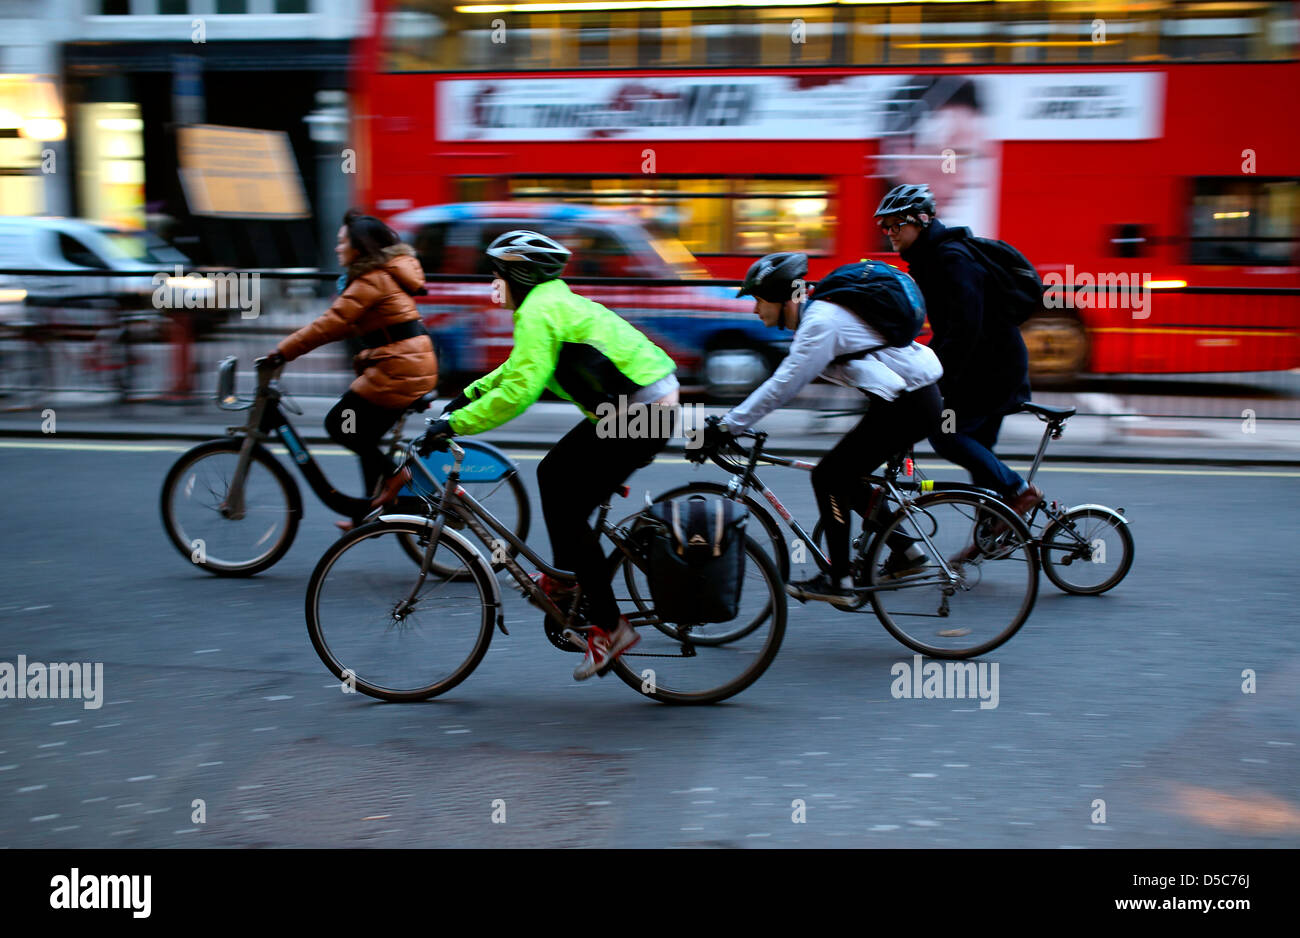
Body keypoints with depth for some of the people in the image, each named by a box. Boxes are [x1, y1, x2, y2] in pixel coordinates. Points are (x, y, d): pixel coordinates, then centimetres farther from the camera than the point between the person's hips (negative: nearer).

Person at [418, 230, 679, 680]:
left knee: (568, 512, -6)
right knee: (553, 474, 20)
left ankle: (609, 626, -4)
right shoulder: (554, 303, 19)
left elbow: (519, 391, -23)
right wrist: (465, 397, 29)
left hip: (638, 415, -10)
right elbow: (518, 369, 33)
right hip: (645, 406, 10)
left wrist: (454, 424, -17)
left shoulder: (539, 313, -13)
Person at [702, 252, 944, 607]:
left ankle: (838, 581, -1)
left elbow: (782, 387, -21)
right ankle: (906, 552, 20)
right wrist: (735, 415, 18)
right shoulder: (818, 314, 13)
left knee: (829, 476, -6)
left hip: (907, 405, -10)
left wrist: (726, 427, -18)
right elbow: (785, 380, 22)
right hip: (917, 397, 10)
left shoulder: (821, 322, -18)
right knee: (845, 477, 16)